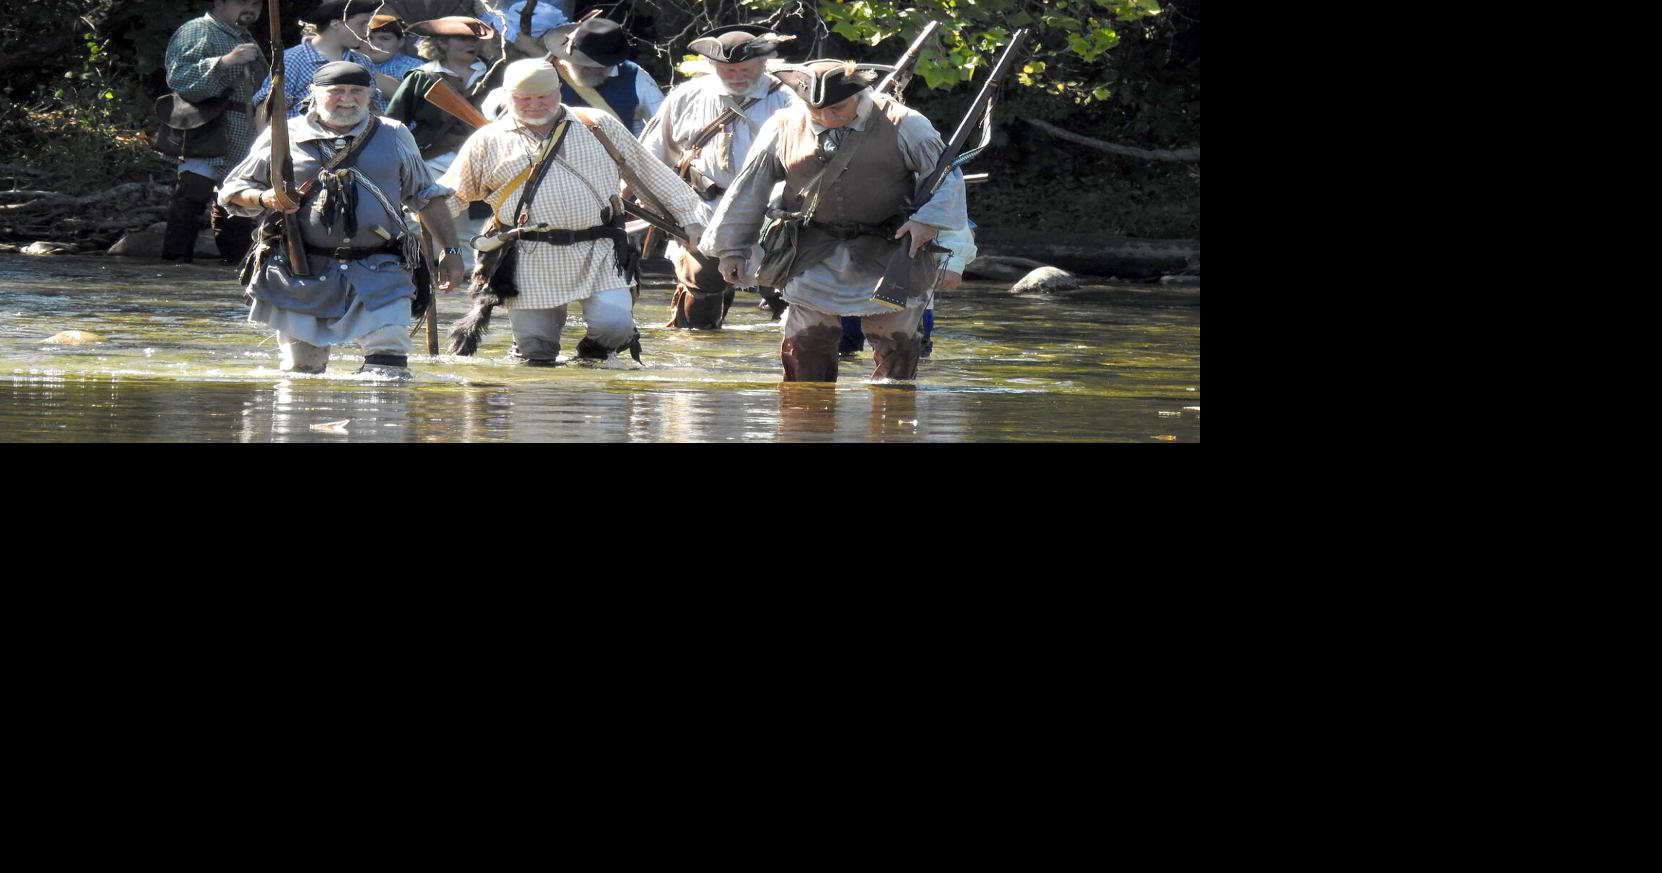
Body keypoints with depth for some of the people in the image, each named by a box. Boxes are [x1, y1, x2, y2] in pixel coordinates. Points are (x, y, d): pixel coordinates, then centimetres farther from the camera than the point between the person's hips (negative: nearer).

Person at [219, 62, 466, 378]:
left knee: (389, 365, -15)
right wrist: (265, 199, -8)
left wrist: (451, 251, 11)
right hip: (301, 273, 0)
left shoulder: (394, 137, 12)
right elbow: (232, 191, 13)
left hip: (377, 272, 0)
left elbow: (427, 198, 18)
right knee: (300, 375, 3)